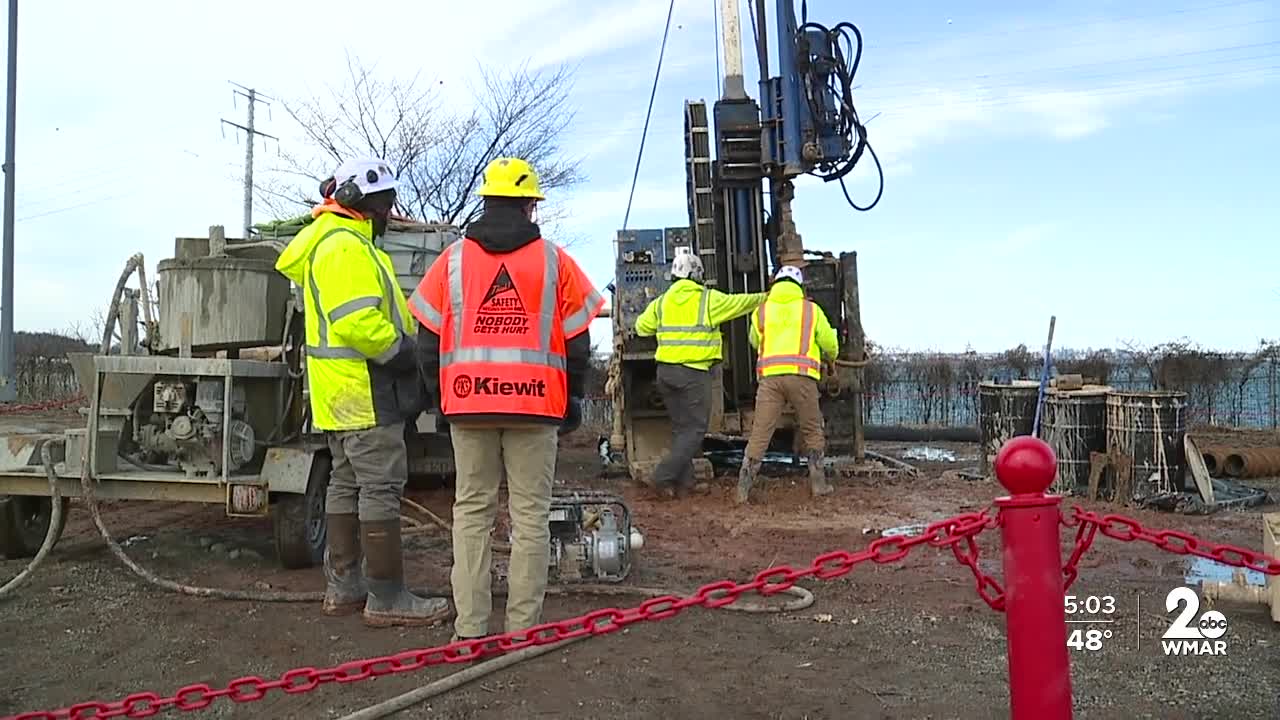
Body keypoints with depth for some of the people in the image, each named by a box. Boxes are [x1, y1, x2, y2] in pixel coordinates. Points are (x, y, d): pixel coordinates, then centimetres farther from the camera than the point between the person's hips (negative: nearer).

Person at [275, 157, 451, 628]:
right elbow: (358, 323, -27)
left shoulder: (333, 241, 20)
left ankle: (343, 587, 24)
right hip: (363, 392, -11)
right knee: (381, 489, -7)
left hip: (340, 392, 11)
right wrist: (404, 352, -15)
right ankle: (387, 597, -2)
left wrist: (402, 350, 13)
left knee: (346, 484, 15)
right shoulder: (346, 246, -15)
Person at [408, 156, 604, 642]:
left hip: (468, 404, 2)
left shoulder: (453, 260, 6)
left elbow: (429, 338, 7)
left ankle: (469, 626, 11)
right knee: (530, 514, 5)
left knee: (471, 511, 10)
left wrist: (441, 398, 16)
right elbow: (577, 339, 4)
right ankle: (522, 627, 8)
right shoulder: (554, 260, 3)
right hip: (536, 404, -1)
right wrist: (573, 401, 14)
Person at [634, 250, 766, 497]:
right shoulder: (709, 299, -4)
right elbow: (741, 302, 8)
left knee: (681, 427, 15)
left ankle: (684, 481, 14)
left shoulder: (662, 301, 8)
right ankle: (664, 476, -10)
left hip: (665, 371, 6)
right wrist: (766, 298, 26)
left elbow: (642, 327, 14)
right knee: (695, 429, 0)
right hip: (694, 372, -6)